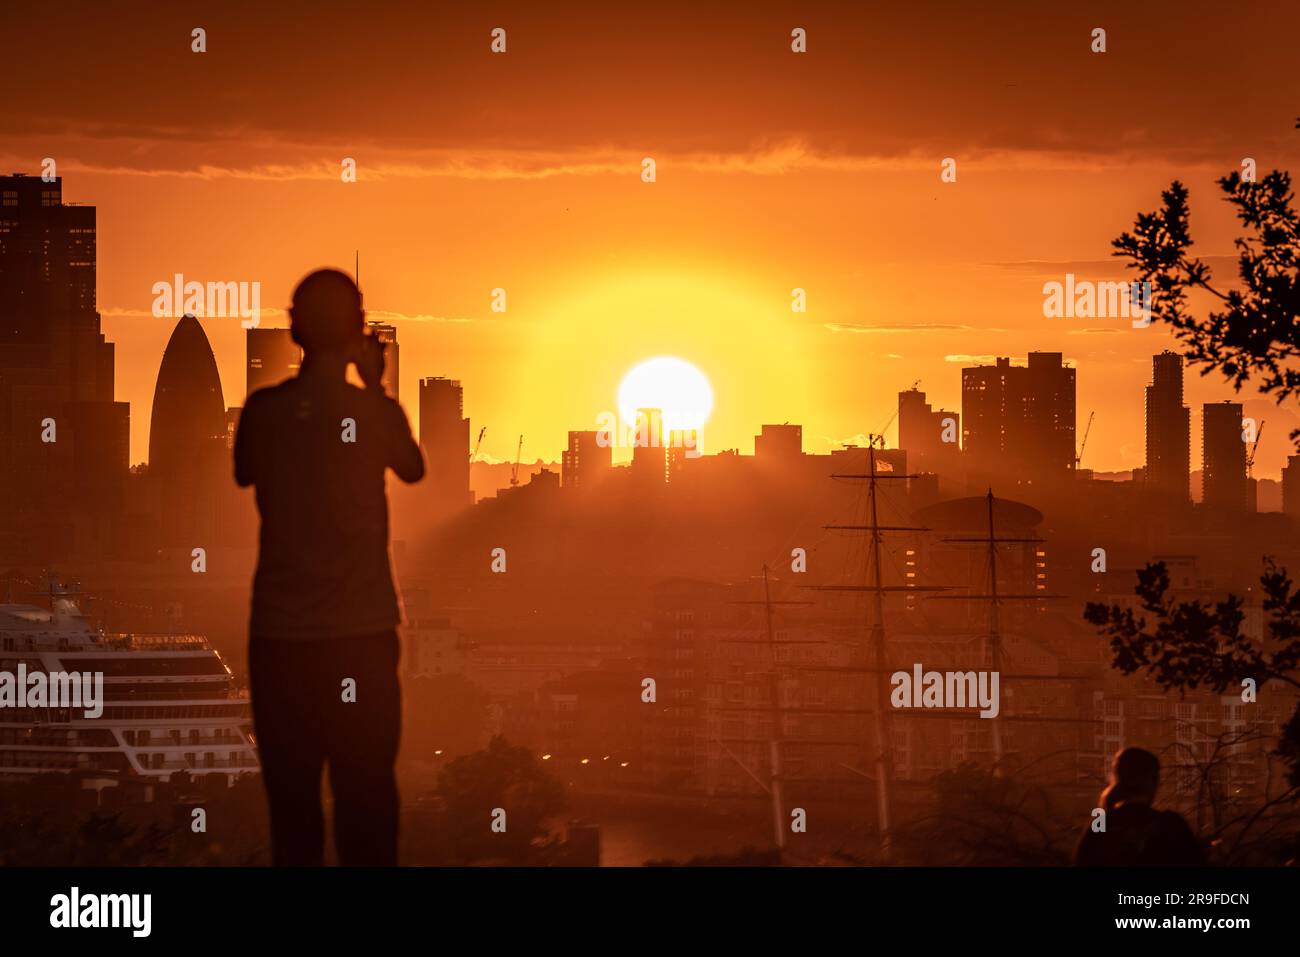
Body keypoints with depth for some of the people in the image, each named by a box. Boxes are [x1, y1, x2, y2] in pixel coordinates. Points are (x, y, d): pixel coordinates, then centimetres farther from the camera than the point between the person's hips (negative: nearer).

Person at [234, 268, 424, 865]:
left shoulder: (264, 410, -2)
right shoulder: (376, 410, -4)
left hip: (280, 636, 1)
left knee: (290, 804, 5)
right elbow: (413, 469, 16)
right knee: (366, 801, 3)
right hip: (364, 634, -1)